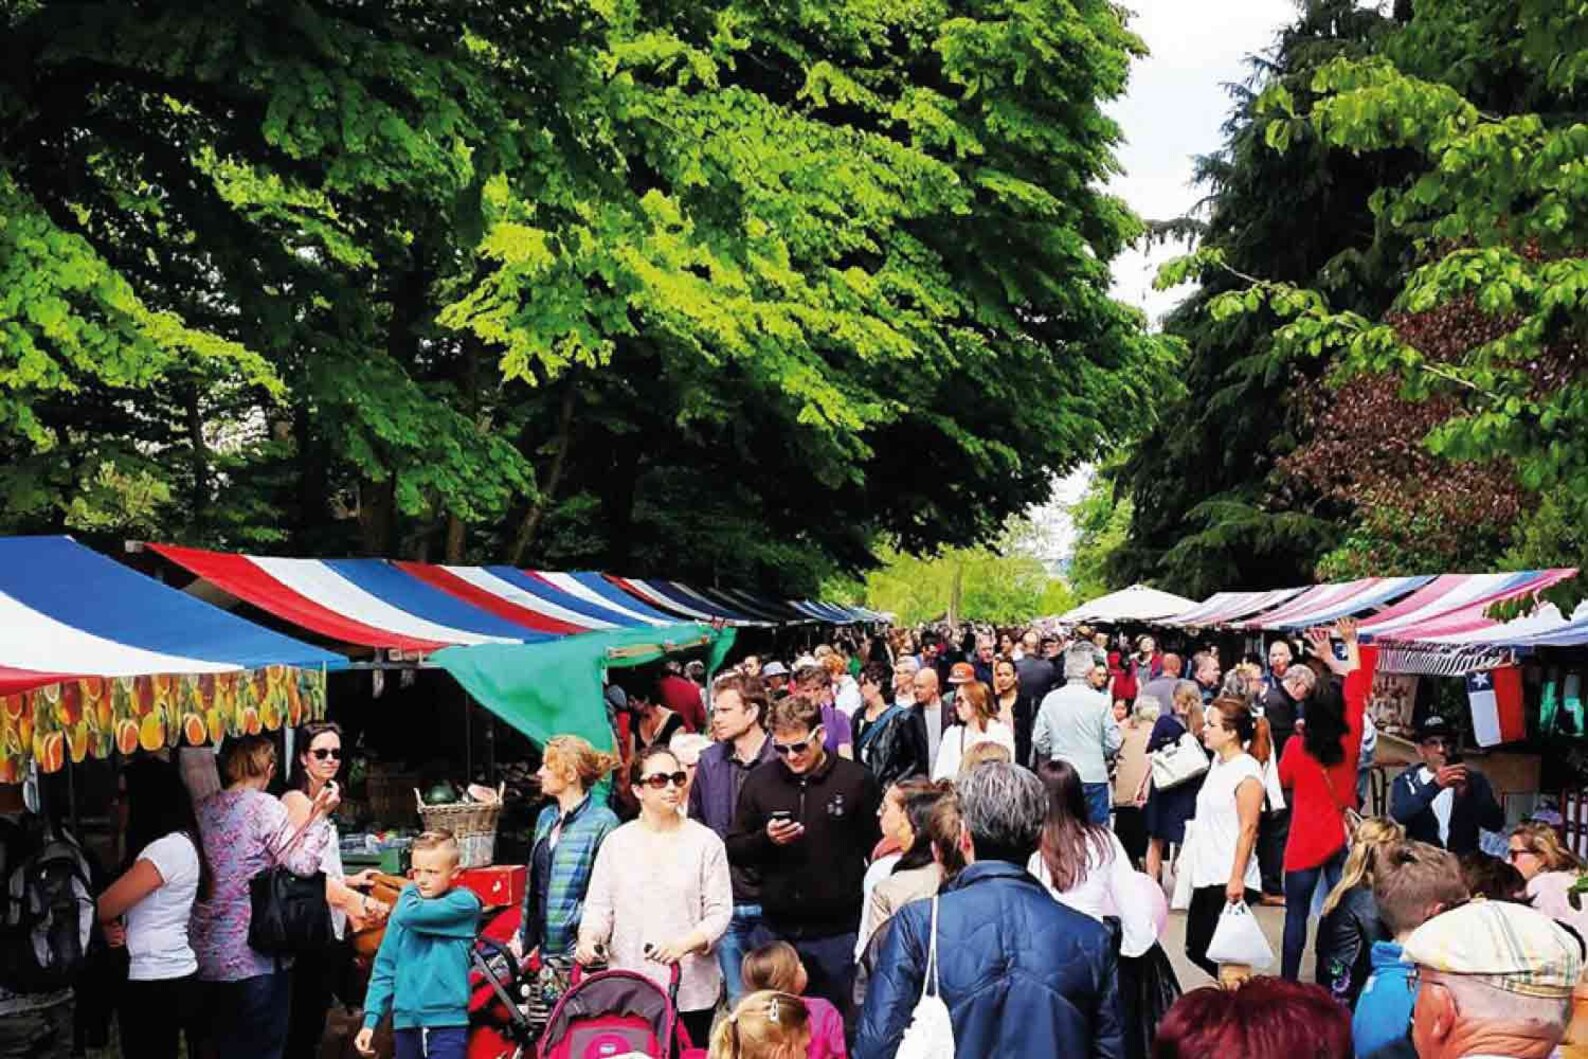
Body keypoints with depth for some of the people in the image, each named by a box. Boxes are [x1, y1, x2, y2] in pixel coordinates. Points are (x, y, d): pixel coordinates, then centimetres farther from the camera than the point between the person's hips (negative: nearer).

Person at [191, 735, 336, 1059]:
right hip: (258, 956, -6)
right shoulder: (265, 807, -9)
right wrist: (319, 816, -3)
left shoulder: (203, 809, 9)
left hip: (207, 954, 6)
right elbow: (301, 864, -12)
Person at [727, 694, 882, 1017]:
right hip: (775, 931, 3)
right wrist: (766, 839, -12)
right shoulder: (760, 782, 4)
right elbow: (734, 850, 9)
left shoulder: (856, 780, -4)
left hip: (836, 933, -2)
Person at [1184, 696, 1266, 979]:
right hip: (1206, 876, 9)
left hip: (1229, 881, -9)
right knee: (1196, 949, 11)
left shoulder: (1247, 770, -14)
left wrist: (1236, 878, -20)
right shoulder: (1218, 761, 11)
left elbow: (1248, 828, -17)